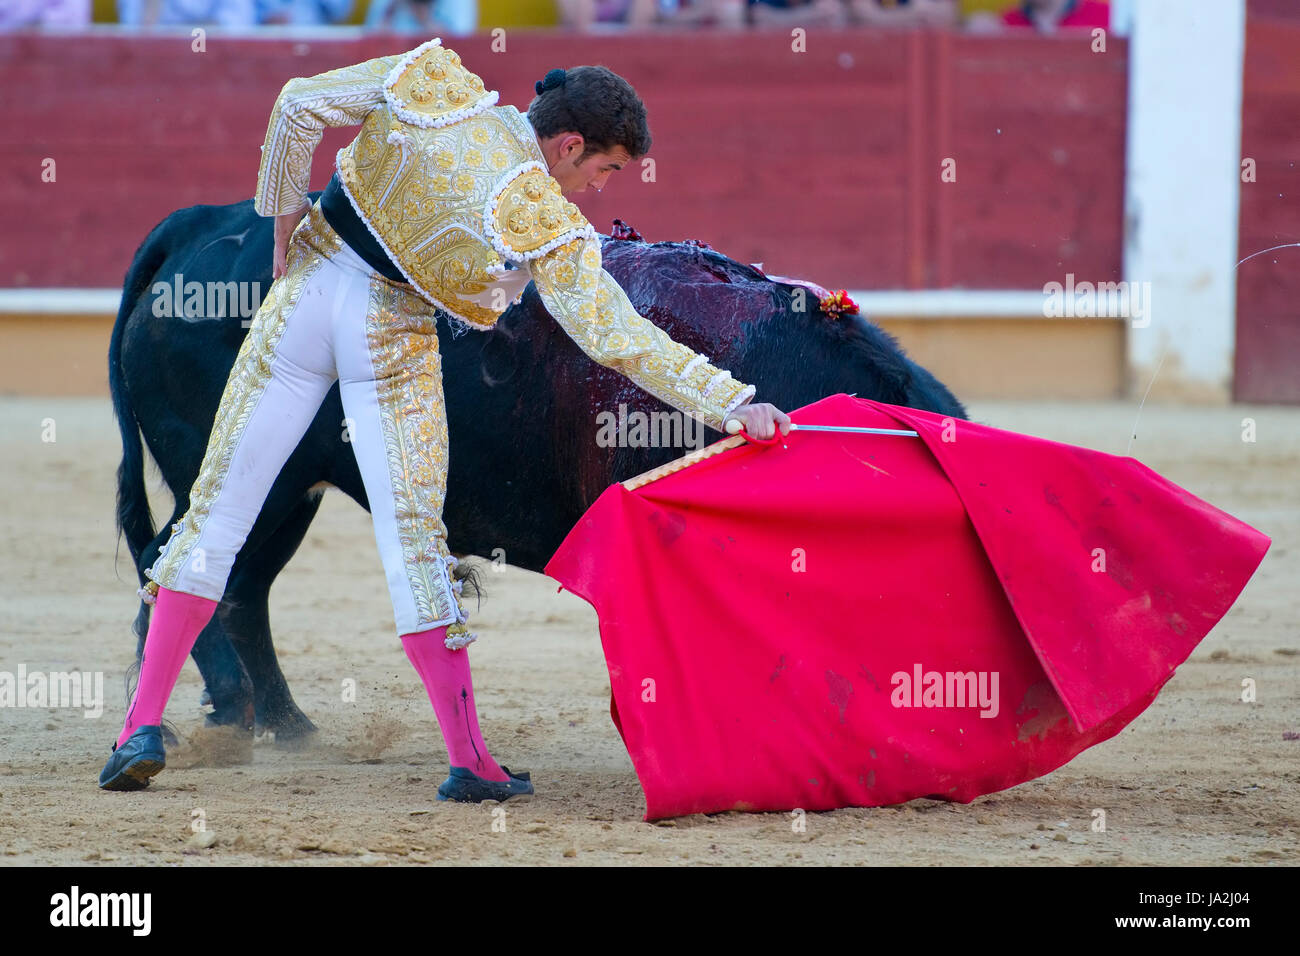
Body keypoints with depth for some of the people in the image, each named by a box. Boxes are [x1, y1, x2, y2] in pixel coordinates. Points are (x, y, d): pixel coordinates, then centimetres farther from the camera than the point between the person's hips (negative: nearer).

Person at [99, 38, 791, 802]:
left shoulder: (436, 82, -6)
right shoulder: (548, 226, -16)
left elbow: (299, 105, -2)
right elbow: (620, 339, -19)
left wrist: (286, 218, 10)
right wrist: (733, 406, -18)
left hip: (305, 291, 4)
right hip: (390, 338, -4)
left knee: (219, 511, 8)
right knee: (414, 537, 1)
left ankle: (144, 725, 4)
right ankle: (470, 762, 1)